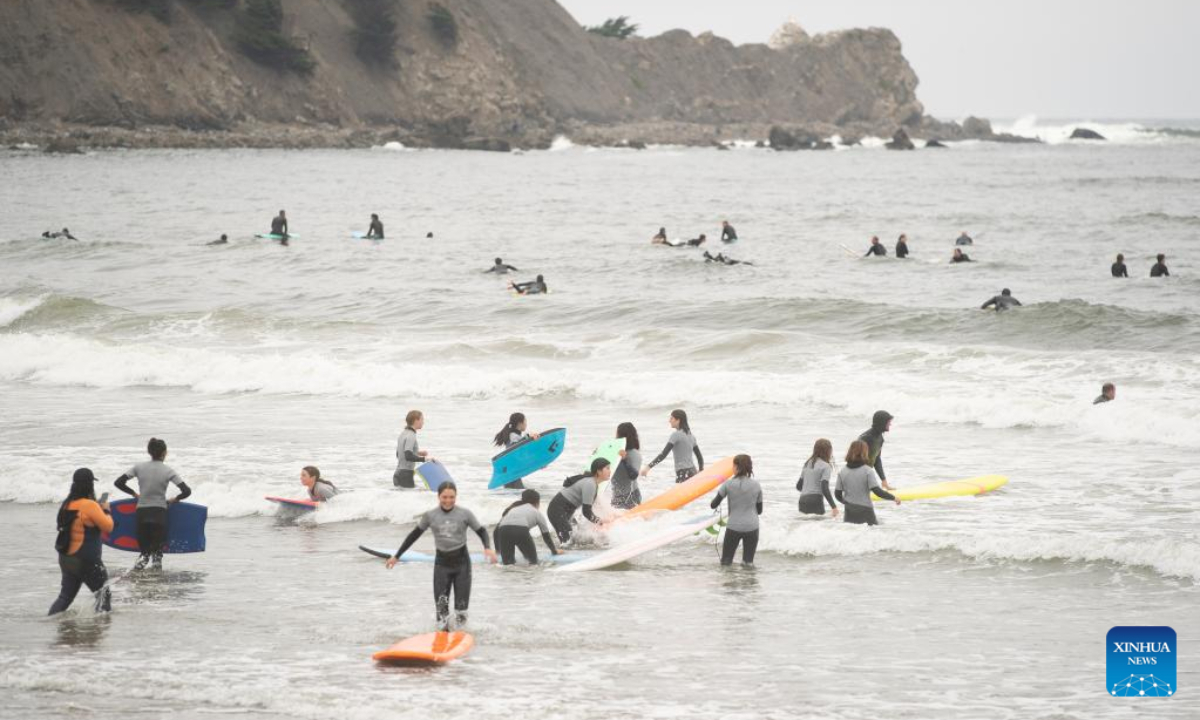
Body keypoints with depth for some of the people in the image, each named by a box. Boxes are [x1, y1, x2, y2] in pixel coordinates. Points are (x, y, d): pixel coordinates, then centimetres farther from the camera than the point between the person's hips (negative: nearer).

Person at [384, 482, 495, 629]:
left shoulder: (465, 514, -7)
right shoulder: (430, 515, -3)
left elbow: (481, 531, 1)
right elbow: (414, 535, 7)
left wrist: (487, 548, -20)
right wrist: (396, 556, 9)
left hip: (461, 562, -1)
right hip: (442, 562, 1)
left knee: (461, 606, 1)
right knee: (441, 605, -6)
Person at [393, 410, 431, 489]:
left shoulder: (403, 434, 15)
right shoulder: (411, 436, -14)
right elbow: (408, 456, -26)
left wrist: (417, 453, 22)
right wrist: (424, 458, -21)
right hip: (405, 475, -10)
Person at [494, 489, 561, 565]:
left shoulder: (512, 508, 37)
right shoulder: (536, 512, 29)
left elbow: (497, 529, 31)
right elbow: (546, 534, 34)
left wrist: (497, 549, 37)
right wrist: (554, 551, 49)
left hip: (504, 530, 3)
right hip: (521, 531, -3)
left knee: (507, 562, 17)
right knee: (533, 561, 12)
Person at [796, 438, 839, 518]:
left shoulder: (807, 464, 16)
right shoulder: (825, 466, -5)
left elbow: (798, 486, 19)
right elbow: (825, 489, -15)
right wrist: (834, 506, -15)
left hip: (802, 500, 7)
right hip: (815, 501, -7)